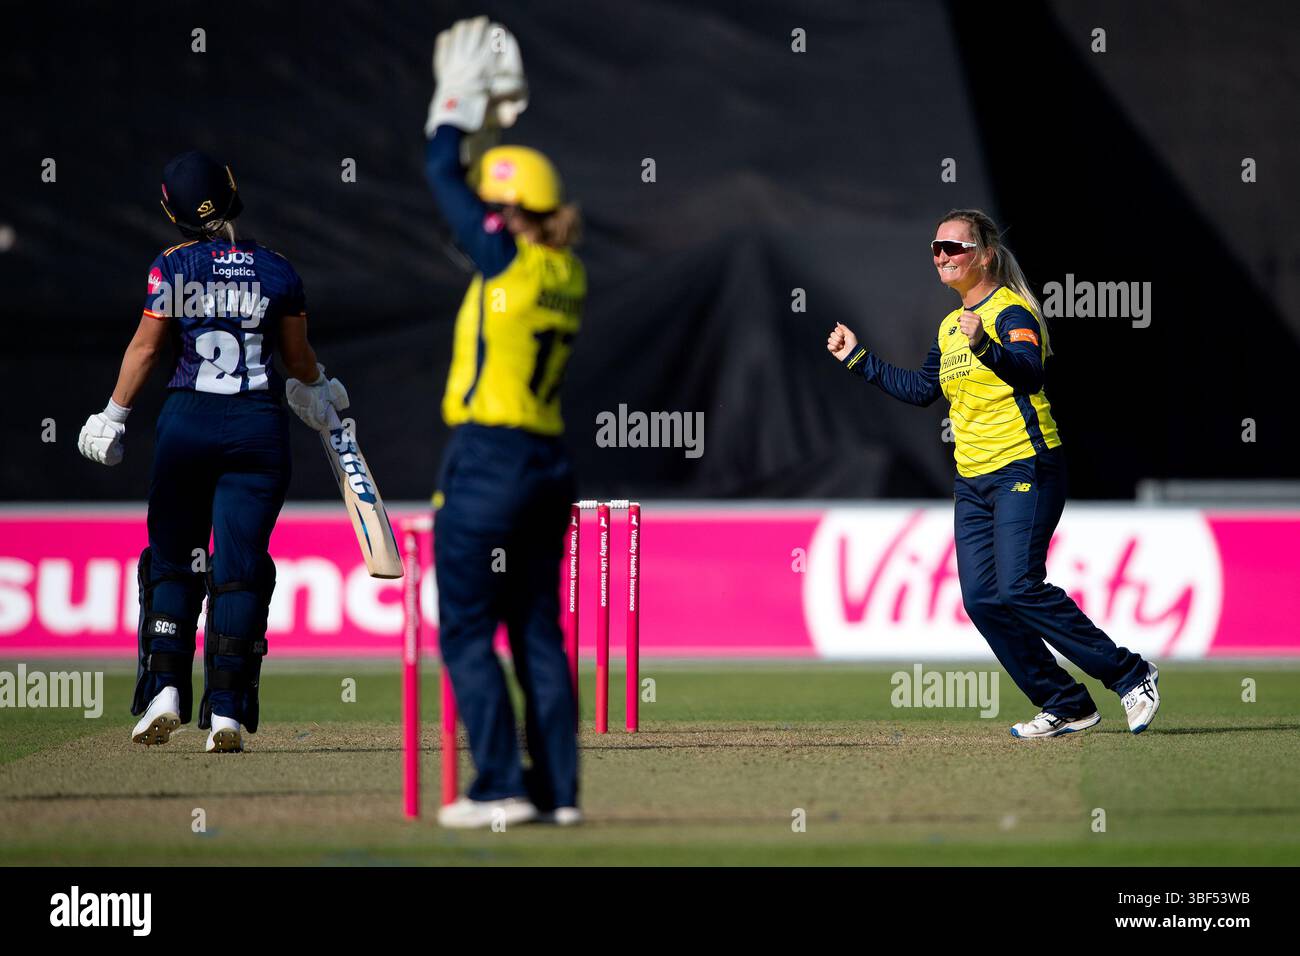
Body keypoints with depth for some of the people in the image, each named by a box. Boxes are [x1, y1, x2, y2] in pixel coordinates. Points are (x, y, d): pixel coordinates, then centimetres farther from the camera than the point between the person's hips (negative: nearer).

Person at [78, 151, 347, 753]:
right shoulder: (276, 271, 2)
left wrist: (113, 416, 12)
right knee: (239, 568, 1)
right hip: (259, 428, 1)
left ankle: (165, 689, 0)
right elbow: (298, 358, 12)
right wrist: (320, 390, 33)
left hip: (187, 422, -1)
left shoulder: (173, 268, -3)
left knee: (172, 561, 12)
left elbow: (145, 347, 0)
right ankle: (226, 713, -5)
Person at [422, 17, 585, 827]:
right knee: (538, 632, 11)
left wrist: (460, 105, 12)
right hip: (550, 464, 8)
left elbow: (442, 175, -1)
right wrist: (476, 116, 23)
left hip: (489, 460, -8)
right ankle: (558, 789, 10)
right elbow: (467, 188, 25)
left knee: (466, 629, -3)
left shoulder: (509, 261, -12)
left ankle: (501, 786, -8)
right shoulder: (567, 273, 9)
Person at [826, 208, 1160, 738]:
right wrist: (858, 357, 29)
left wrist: (985, 347, -47)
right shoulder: (951, 326, 17)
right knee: (982, 599, -1)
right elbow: (920, 390, 28)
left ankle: (1130, 675, -9)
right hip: (973, 482, 9)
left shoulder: (1011, 311, -10)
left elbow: (1029, 372, -29)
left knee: (1018, 590, -20)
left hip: (1025, 471, -9)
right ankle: (1066, 706, 6)